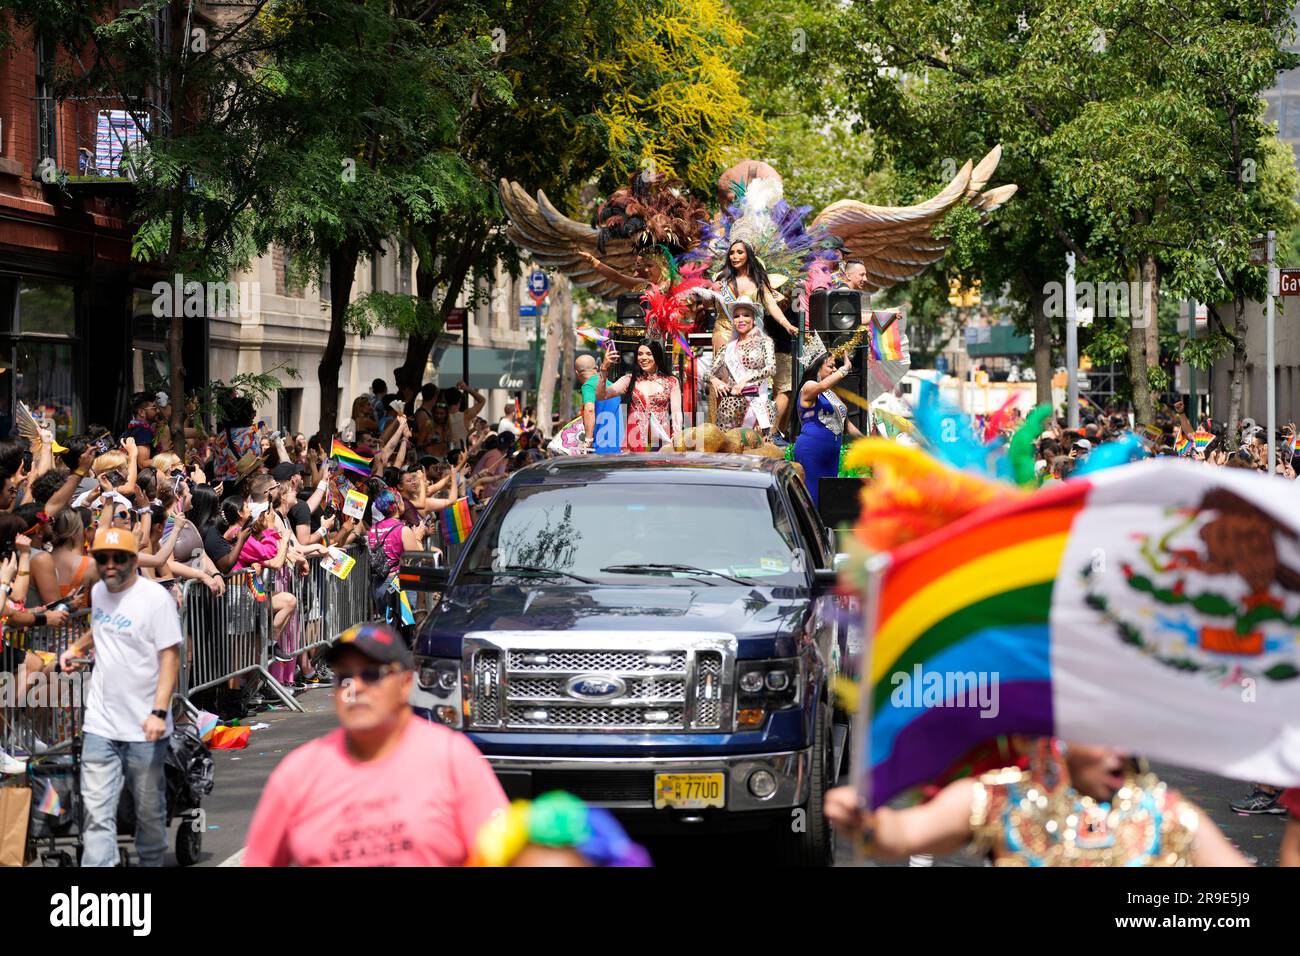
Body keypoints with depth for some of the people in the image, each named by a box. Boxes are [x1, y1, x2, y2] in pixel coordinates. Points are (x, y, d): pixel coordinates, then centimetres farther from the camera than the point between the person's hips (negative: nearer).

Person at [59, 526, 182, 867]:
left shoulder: (155, 597, -11)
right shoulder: (99, 591, 9)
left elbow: (171, 656, -14)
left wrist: (159, 711, -23)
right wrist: (78, 647, 14)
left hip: (144, 726, -5)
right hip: (100, 724, 5)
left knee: (149, 810, 10)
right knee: (97, 811, -5)